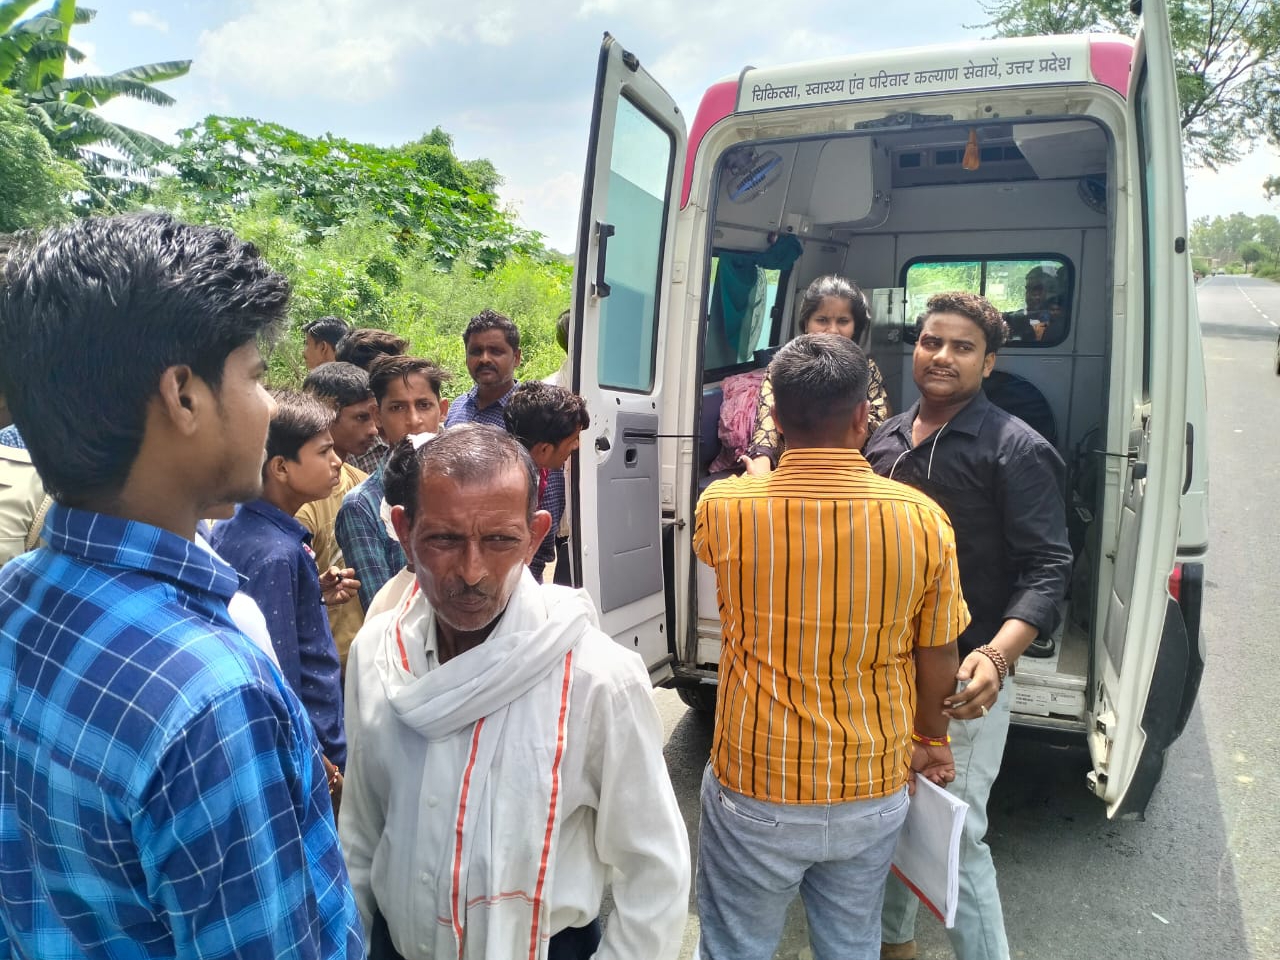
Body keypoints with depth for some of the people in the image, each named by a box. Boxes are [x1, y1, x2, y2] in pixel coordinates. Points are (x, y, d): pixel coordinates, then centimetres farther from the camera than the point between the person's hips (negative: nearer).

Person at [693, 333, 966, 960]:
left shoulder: (722, 508, -17)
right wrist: (931, 737, 17)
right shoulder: (922, 519, -15)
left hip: (755, 795, -1)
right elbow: (938, 661, -3)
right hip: (873, 797, 2)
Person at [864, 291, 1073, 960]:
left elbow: (1047, 569, -15)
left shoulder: (1016, 450, -10)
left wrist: (998, 655, -31)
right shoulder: (886, 438, 8)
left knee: (954, 836, -2)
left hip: (961, 677, -6)